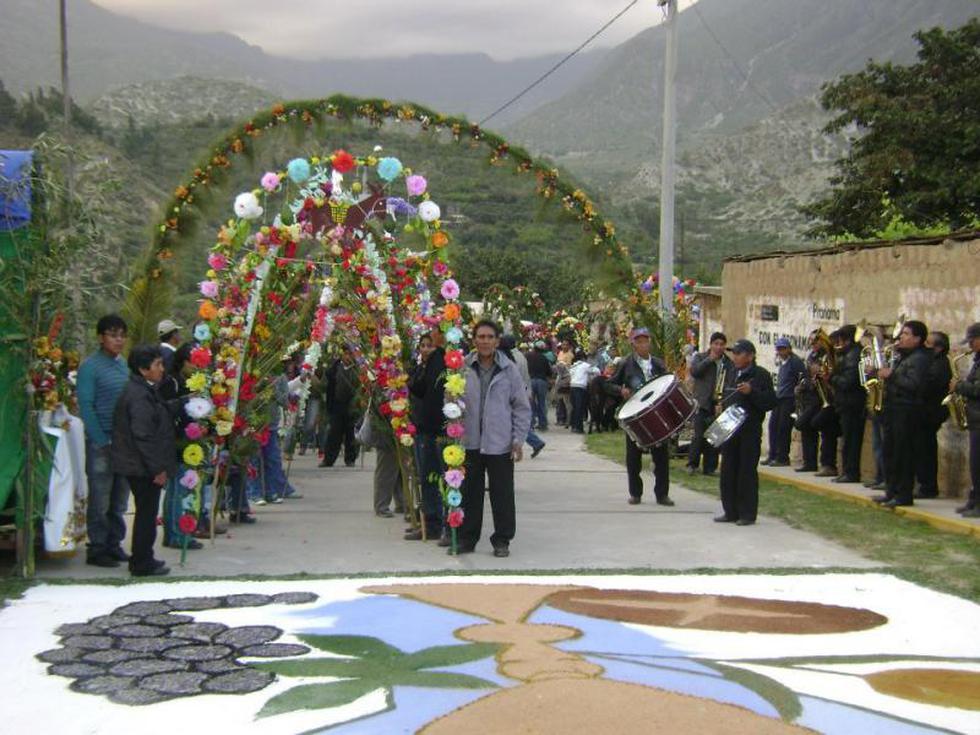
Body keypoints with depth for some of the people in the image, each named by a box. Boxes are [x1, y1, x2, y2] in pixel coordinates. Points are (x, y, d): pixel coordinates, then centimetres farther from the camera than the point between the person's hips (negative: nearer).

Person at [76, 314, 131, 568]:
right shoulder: (90, 366, -8)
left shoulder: (124, 365, 12)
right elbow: (86, 406, -12)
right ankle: (97, 549, 8)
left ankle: (114, 544, 20)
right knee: (100, 500, 0)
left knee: (120, 499, 11)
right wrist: (103, 442, -15)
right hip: (101, 443, -6)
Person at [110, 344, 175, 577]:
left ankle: (142, 561, 26)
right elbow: (143, 436, -23)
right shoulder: (140, 396, -20)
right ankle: (143, 564, 7)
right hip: (143, 467, -10)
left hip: (139, 467, 10)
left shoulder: (144, 391, 13)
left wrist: (159, 466, 20)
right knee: (147, 513, -1)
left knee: (146, 513, 17)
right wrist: (157, 469, -19)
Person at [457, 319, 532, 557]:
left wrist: (518, 439, -2)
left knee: (502, 494, 5)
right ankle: (466, 538, 21)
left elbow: (522, 407, 3)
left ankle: (502, 540, 18)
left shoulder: (509, 370, -1)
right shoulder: (462, 368, 0)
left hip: (500, 444, -1)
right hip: (469, 442, 1)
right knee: (469, 493, 9)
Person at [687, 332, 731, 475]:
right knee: (699, 435, -8)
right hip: (702, 403, -2)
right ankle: (692, 463, 7)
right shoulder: (700, 357, 7)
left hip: (720, 404, 2)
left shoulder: (728, 363, 12)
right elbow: (694, 372, -11)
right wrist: (710, 359, -9)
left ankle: (710, 467, 10)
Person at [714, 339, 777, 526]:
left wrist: (751, 392, -24)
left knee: (747, 472, -2)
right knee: (728, 471, 7)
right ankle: (731, 512, 16)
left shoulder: (761, 375, -6)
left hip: (750, 431, -7)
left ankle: (747, 514, 5)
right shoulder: (733, 374, 15)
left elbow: (771, 402, -13)